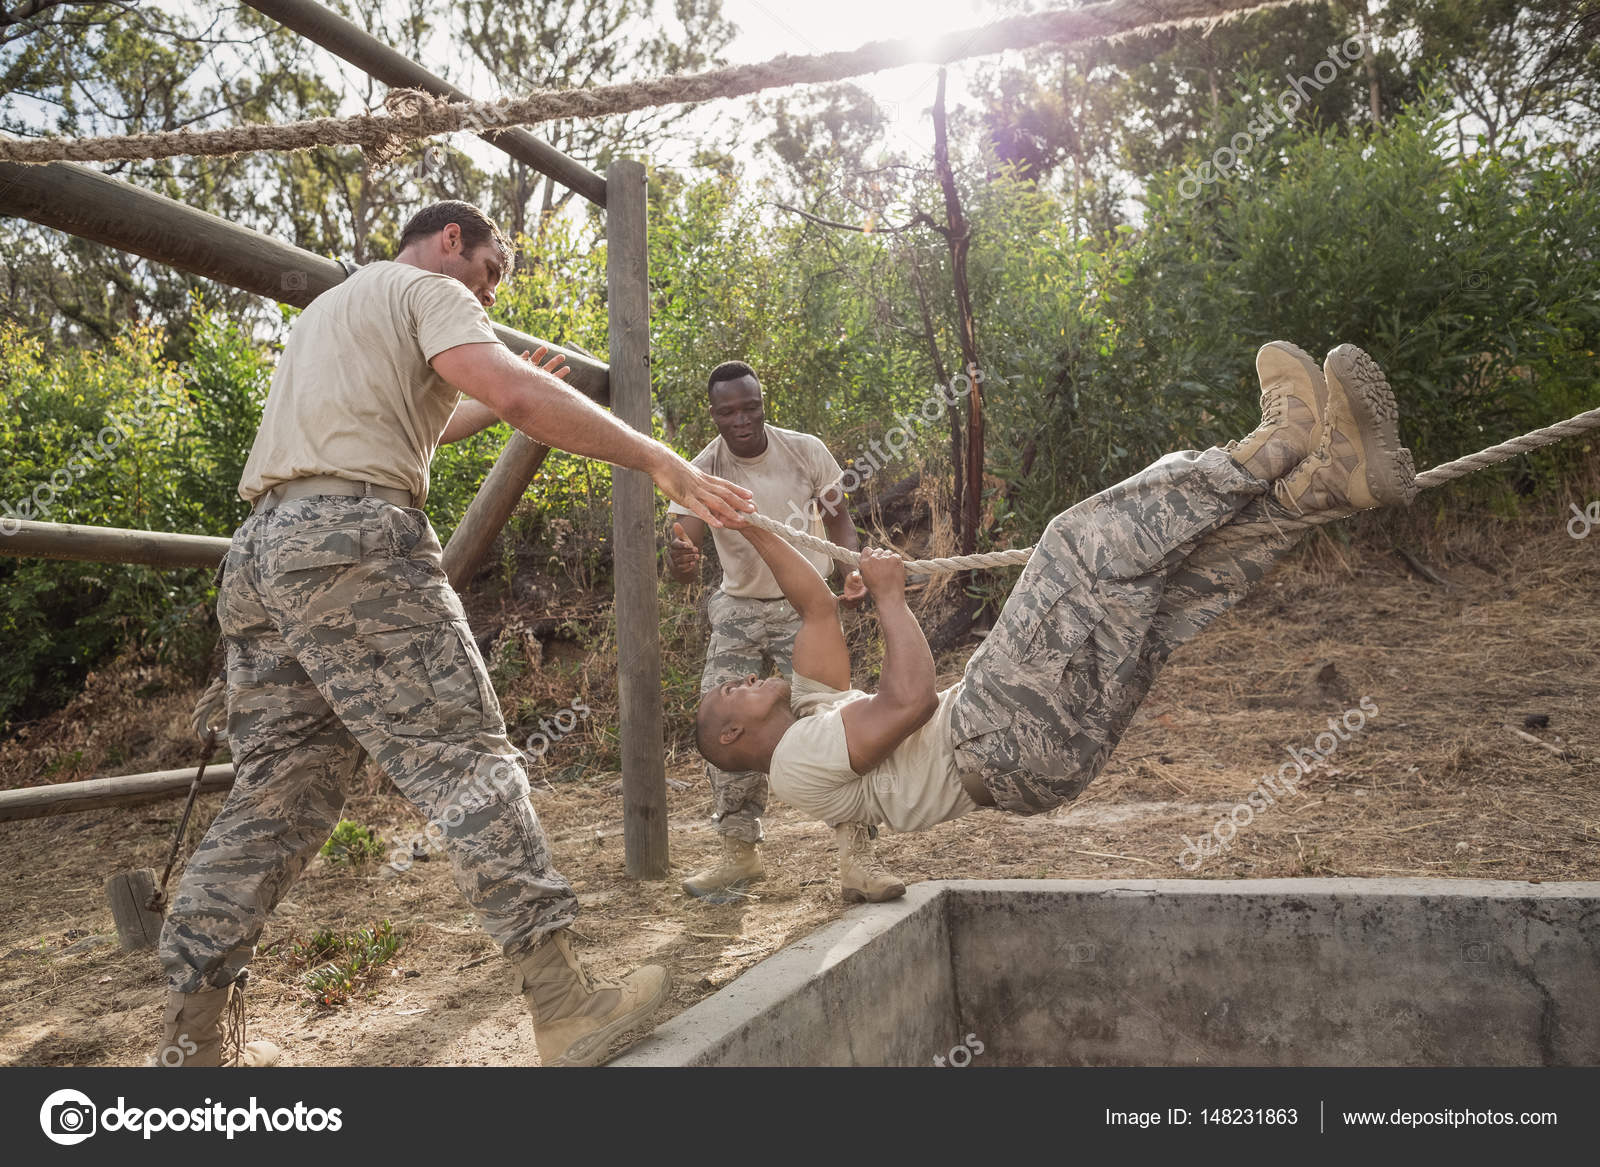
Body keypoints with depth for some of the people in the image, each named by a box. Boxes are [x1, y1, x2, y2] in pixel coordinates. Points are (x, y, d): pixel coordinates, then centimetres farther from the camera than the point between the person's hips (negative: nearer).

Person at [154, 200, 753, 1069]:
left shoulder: (329, 308, 34)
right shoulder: (429, 290, 5)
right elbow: (519, 393, -14)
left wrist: (492, 405, 41)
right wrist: (659, 461, -14)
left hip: (261, 554, 9)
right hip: (354, 542, -9)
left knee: (275, 794, 10)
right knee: (465, 765, -12)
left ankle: (191, 1044, 14)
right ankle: (565, 1012, -12)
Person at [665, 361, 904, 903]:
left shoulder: (806, 451, -12)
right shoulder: (702, 473, -14)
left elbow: (839, 517, 2)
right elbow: (681, 548, -24)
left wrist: (853, 571, -18)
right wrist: (680, 561, -49)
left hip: (805, 604, -2)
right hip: (739, 606, 2)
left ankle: (856, 858, -14)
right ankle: (740, 852, 12)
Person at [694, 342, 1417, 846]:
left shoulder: (812, 712, 27)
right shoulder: (796, 763, -2)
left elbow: (815, 605, 28)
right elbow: (909, 700, -17)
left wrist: (753, 529, 27)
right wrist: (888, 595, -6)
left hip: (1050, 734, 10)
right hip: (1001, 741, -10)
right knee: (1088, 541, -20)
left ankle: (1333, 476, -9)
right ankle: (1279, 443, -10)